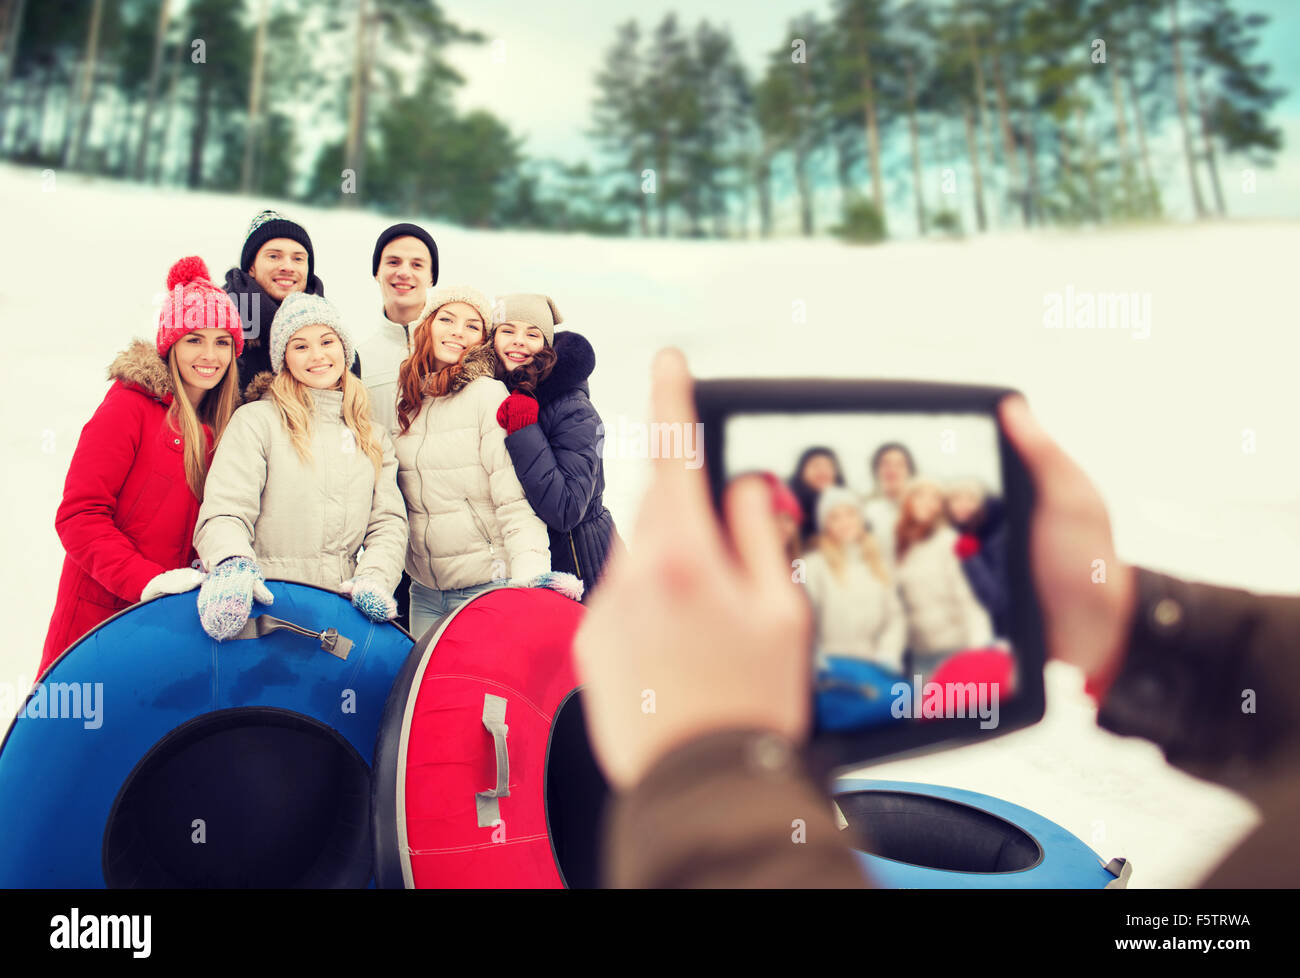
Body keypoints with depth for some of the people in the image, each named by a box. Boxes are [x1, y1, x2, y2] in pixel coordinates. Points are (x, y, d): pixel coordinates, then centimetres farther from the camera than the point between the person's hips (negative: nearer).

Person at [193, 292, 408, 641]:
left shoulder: (374, 436, 18)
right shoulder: (256, 420, 4)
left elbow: (388, 522, 11)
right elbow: (224, 513, -6)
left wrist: (373, 579, -8)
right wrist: (234, 565, -27)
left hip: (339, 607, 2)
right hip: (267, 601, -2)